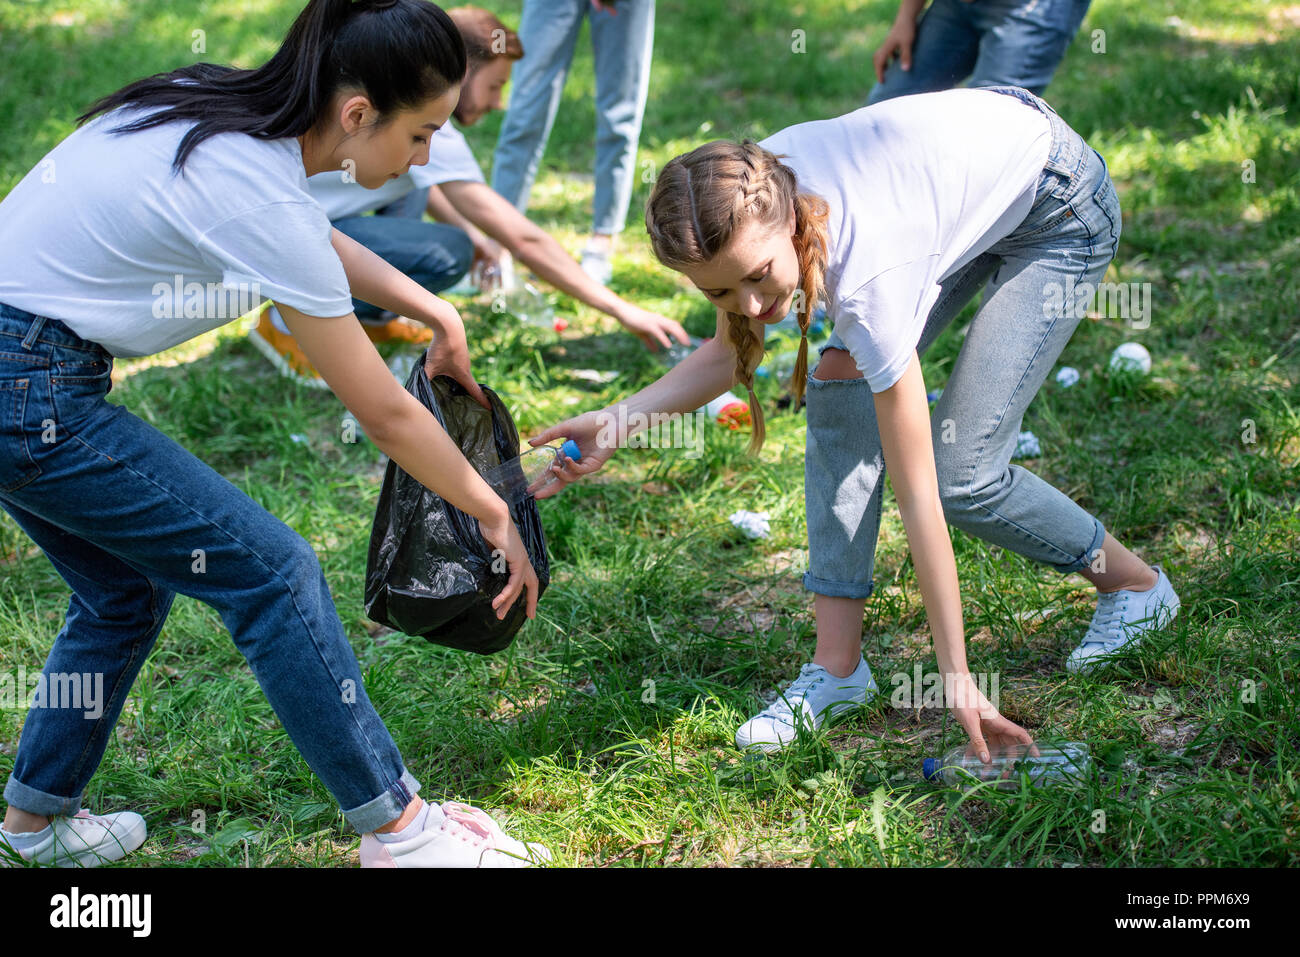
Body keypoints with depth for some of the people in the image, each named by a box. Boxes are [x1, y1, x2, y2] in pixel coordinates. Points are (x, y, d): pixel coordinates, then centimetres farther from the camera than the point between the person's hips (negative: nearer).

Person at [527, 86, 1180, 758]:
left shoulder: (867, 278, -40)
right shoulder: (745, 203, -24)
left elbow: (918, 497, -35)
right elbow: (729, 355, -4)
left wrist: (955, 679, -31)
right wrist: (620, 420, -21)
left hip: (1059, 209, -7)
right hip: (963, 172, 7)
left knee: (964, 476, -11)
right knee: (840, 382, -10)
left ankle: (1134, 584, 15)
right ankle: (837, 664, -4)